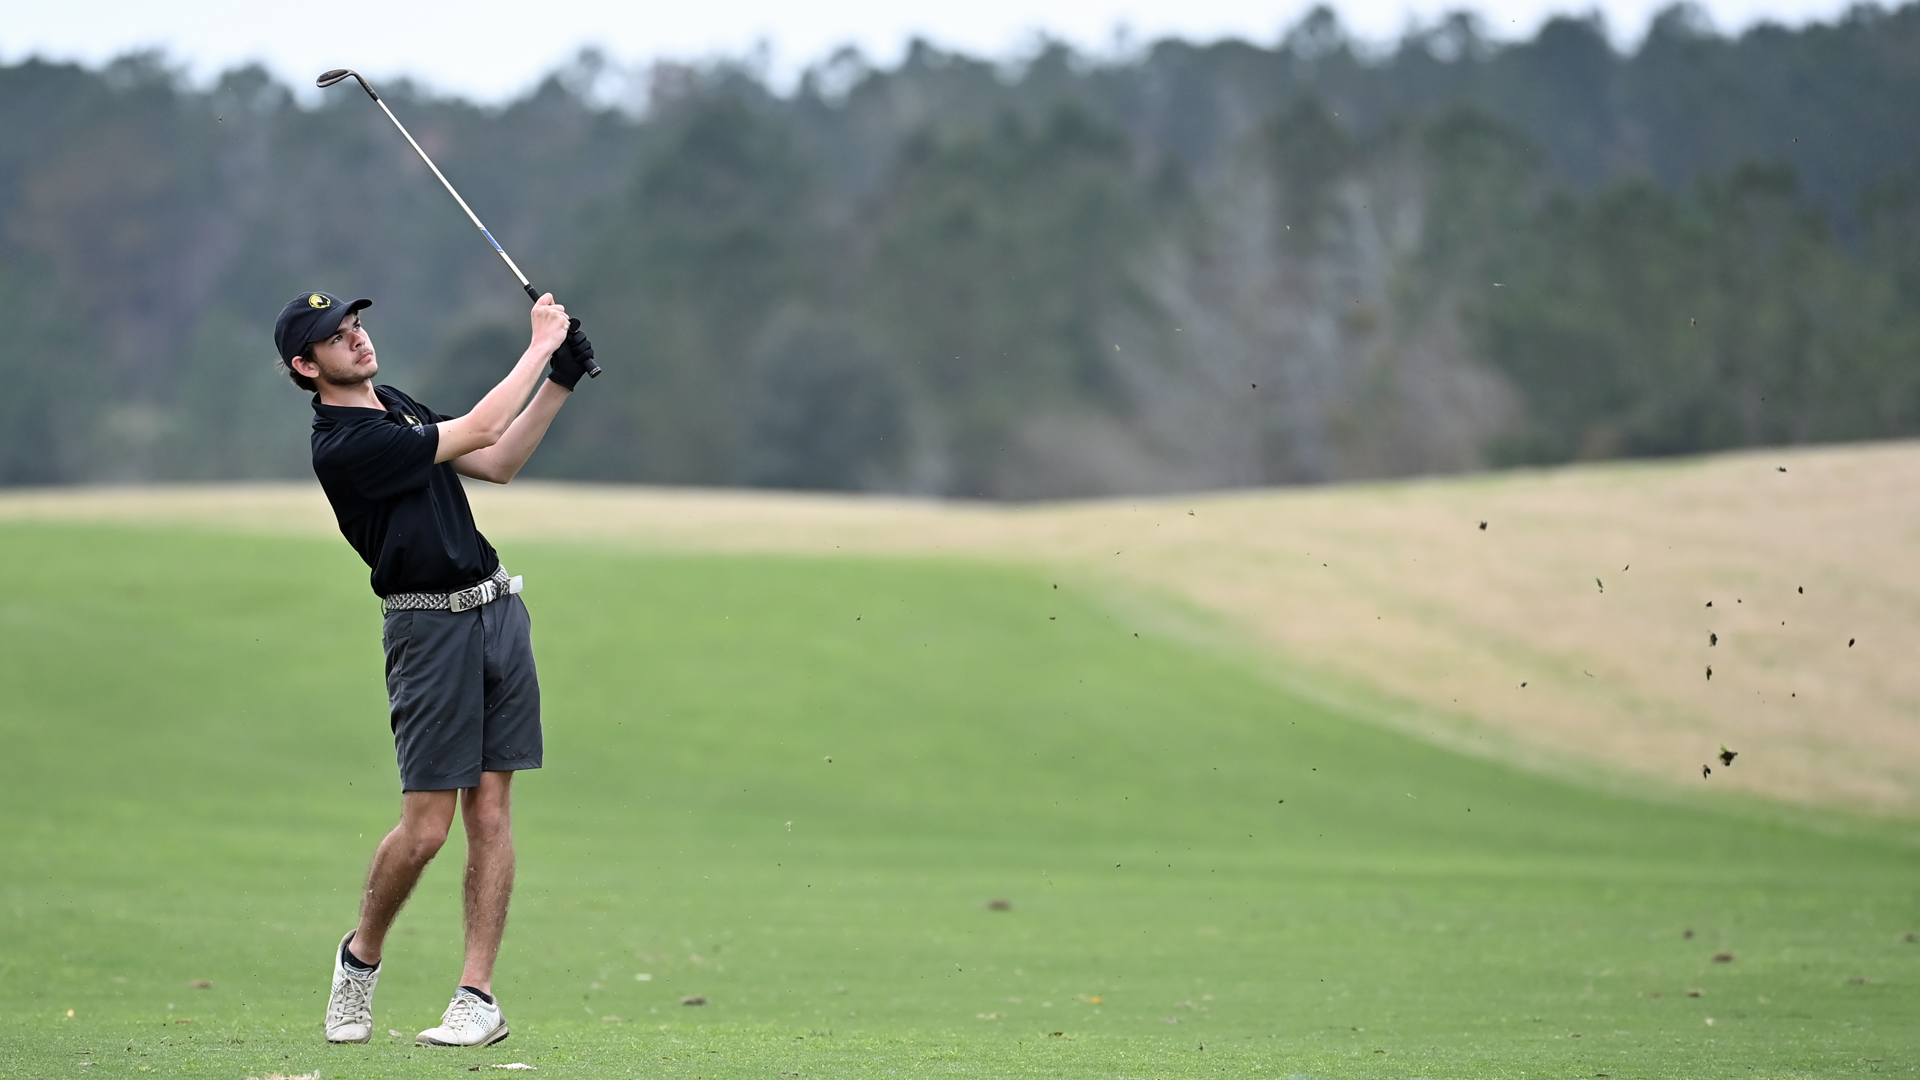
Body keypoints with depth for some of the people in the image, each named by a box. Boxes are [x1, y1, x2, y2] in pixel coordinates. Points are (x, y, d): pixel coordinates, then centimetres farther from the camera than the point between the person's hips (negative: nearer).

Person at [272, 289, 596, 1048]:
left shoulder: (396, 407, 14)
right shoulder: (344, 445, -15)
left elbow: (497, 464, 19)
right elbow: (476, 431, -16)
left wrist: (560, 381, 9)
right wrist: (540, 345, -7)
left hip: (496, 609, 8)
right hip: (430, 629, -7)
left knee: (490, 808, 2)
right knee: (426, 827, -7)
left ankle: (478, 996, 3)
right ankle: (360, 956, 19)